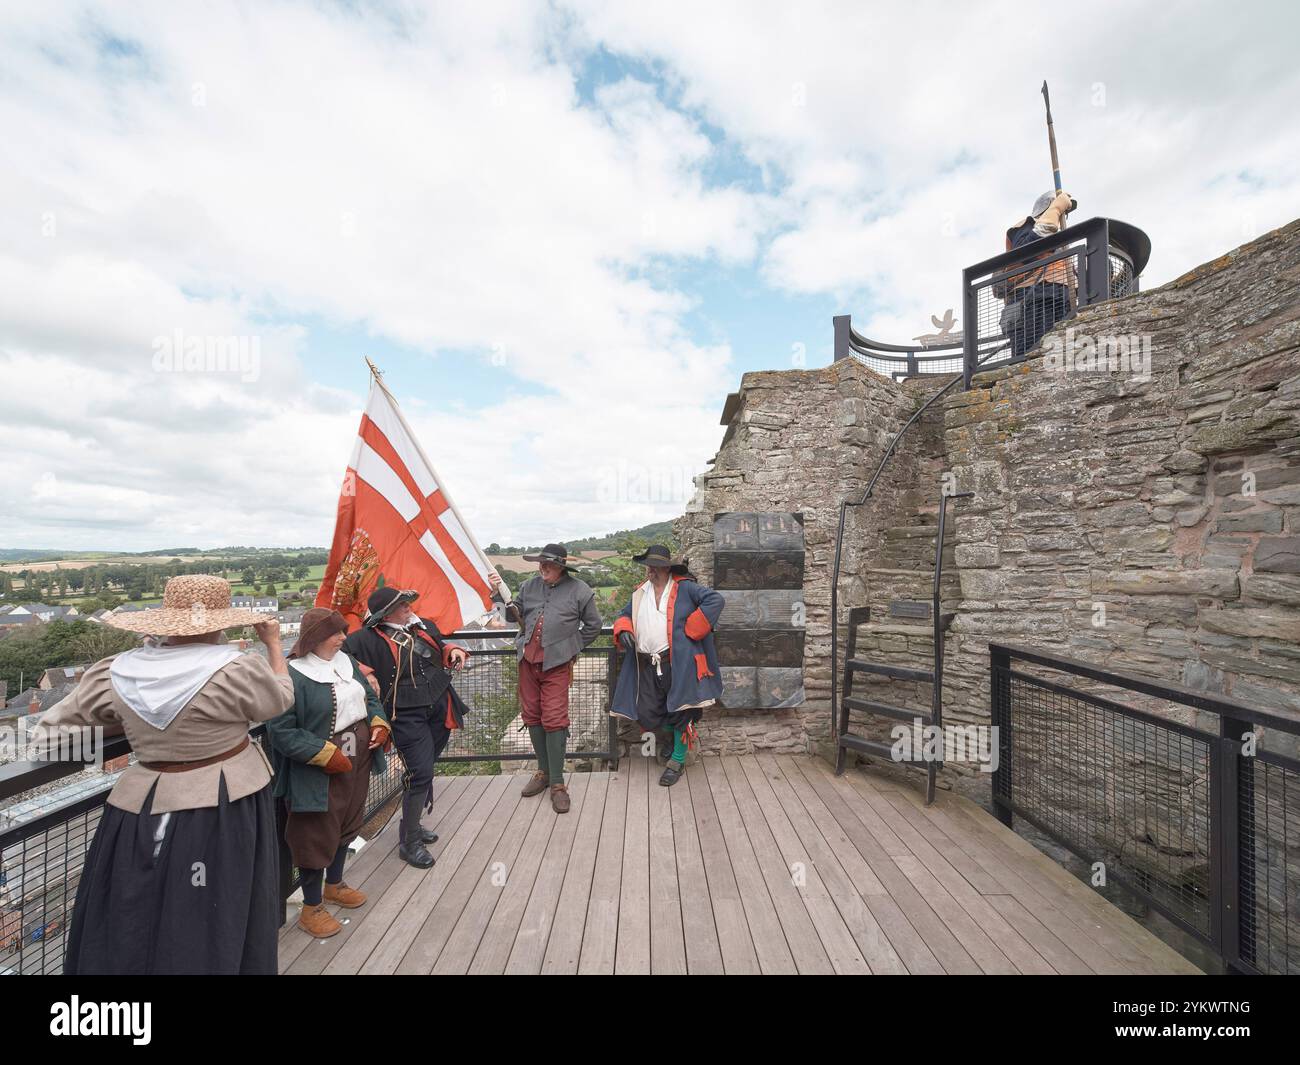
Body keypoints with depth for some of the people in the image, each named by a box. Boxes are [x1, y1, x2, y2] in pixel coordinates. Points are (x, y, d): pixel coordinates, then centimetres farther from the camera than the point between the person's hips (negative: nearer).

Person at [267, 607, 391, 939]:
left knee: (347, 824, 23)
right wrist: (326, 754, -23)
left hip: (357, 762, 8)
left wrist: (379, 724, -3)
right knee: (317, 835, 8)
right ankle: (312, 908, 30)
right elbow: (281, 731, -21)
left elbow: (370, 697, 13)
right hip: (319, 774, -8)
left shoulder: (345, 661, 3)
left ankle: (334, 884, 46)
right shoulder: (293, 676, -21)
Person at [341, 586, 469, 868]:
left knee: (424, 769, 18)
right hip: (406, 715, -6)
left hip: (440, 708, 6)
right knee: (421, 774, -8)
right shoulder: (369, 639, -10)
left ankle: (412, 824, 39)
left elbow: (441, 649, 23)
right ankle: (409, 842, 12)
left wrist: (453, 651, 2)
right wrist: (364, 675, -19)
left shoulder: (425, 626, 9)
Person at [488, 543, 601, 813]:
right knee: (532, 716, 13)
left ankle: (557, 783, 7)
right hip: (528, 659, 5)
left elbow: (593, 625, 5)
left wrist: (572, 648, 5)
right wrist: (499, 593, -2)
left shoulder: (579, 590, -5)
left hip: (557, 663, -5)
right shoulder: (529, 586, 6)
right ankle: (543, 771, 30)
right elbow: (515, 614, 11)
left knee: (554, 719, -6)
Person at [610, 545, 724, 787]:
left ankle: (677, 760, 27)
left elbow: (715, 600, -13)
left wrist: (690, 630, -15)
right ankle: (669, 737, 40)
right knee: (647, 715, 8)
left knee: (680, 711, 5)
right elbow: (624, 615, 26)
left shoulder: (684, 588, -4)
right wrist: (623, 630, 1)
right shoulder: (639, 594, 14)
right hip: (646, 665, 5)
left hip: (678, 663, -5)